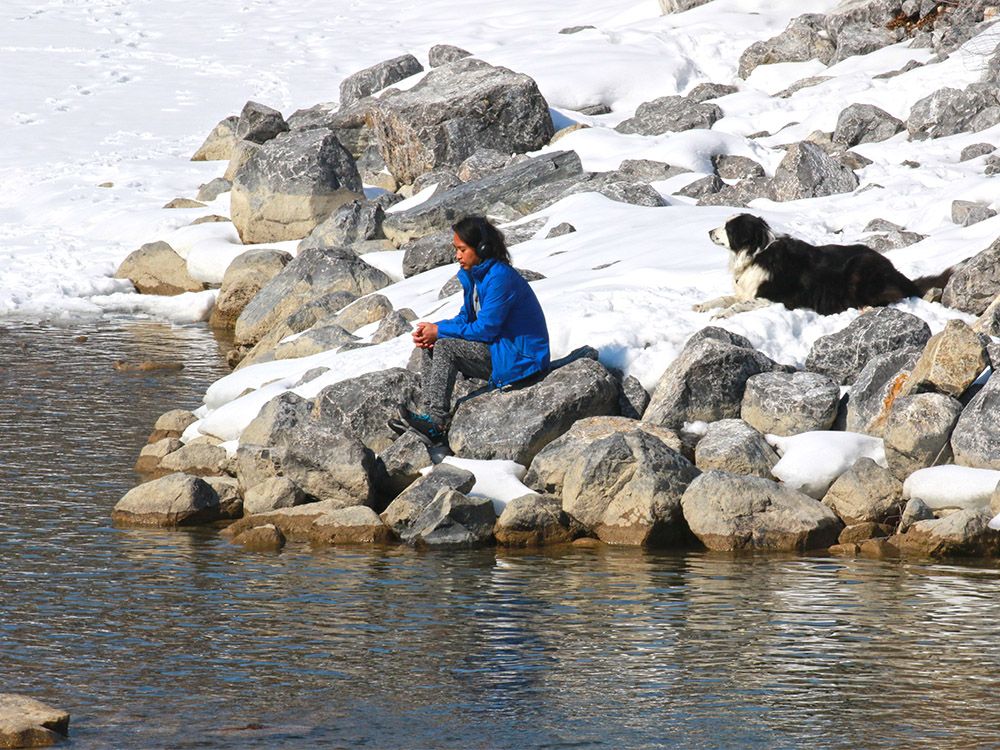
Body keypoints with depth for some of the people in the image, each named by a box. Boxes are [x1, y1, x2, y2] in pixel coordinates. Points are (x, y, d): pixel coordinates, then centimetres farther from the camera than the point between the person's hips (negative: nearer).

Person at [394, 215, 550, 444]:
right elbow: (466, 318, 13)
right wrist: (429, 331, -6)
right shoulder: (473, 275, 7)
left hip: (517, 356, -10)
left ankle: (437, 423, -28)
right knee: (429, 345, 1)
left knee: (445, 347, -24)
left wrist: (439, 331, -16)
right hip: (498, 346, 10)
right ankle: (427, 412, -9)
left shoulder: (500, 278, -22)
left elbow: (485, 329, -23)